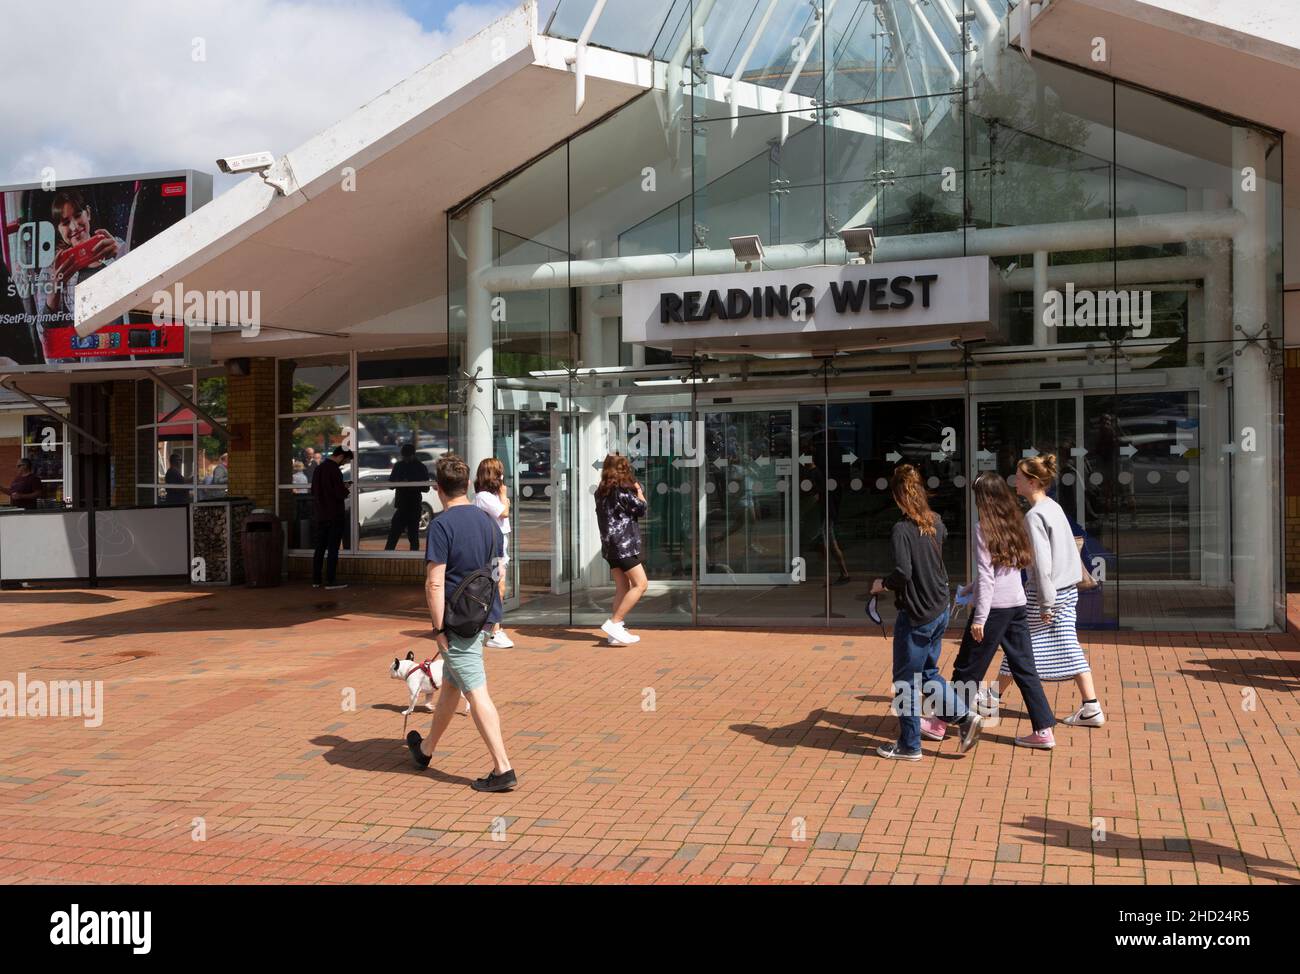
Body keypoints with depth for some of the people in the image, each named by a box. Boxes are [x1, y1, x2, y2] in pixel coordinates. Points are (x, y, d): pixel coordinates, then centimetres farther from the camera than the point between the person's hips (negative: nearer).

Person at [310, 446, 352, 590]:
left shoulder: (319, 469, 9)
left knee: (319, 548, 11)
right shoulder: (334, 470, -16)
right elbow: (340, 494, -20)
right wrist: (346, 489, 2)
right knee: (333, 549, -2)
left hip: (320, 515, 7)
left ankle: (316, 580, 12)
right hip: (335, 516, -7)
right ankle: (330, 581, -1)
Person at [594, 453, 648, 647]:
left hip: (609, 545, 8)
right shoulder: (623, 491, -12)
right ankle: (614, 623, -11)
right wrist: (639, 492, 13)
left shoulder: (602, 493, 10)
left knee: (622, 587, 10)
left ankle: (616, 633, 7)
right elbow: (642, 509, -3)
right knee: (641, 585, -5)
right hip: (624, 544, -8)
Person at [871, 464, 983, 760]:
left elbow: (903, 573, -26)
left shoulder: (902, 529, -19)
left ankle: (909, 746, 15)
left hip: (916, 615, -8)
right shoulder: (935, 521, 3)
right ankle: (965, 717, 14)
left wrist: (882, 583, -9)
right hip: (940, 610, 8)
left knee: (906, 681, 6)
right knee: (927, 673, 22)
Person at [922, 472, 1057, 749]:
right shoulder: (1014, 524, 10)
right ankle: (1043, 730, 9)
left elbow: (986, 576, -15)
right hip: (1018, 604, 7)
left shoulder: (984, 528, -11)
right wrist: (970, 588, 28)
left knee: (969, 667, 4)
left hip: (994, 606, -7)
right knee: (1024, 668, 10)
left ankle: (940, 723, 17)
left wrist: (979, 618, -15)